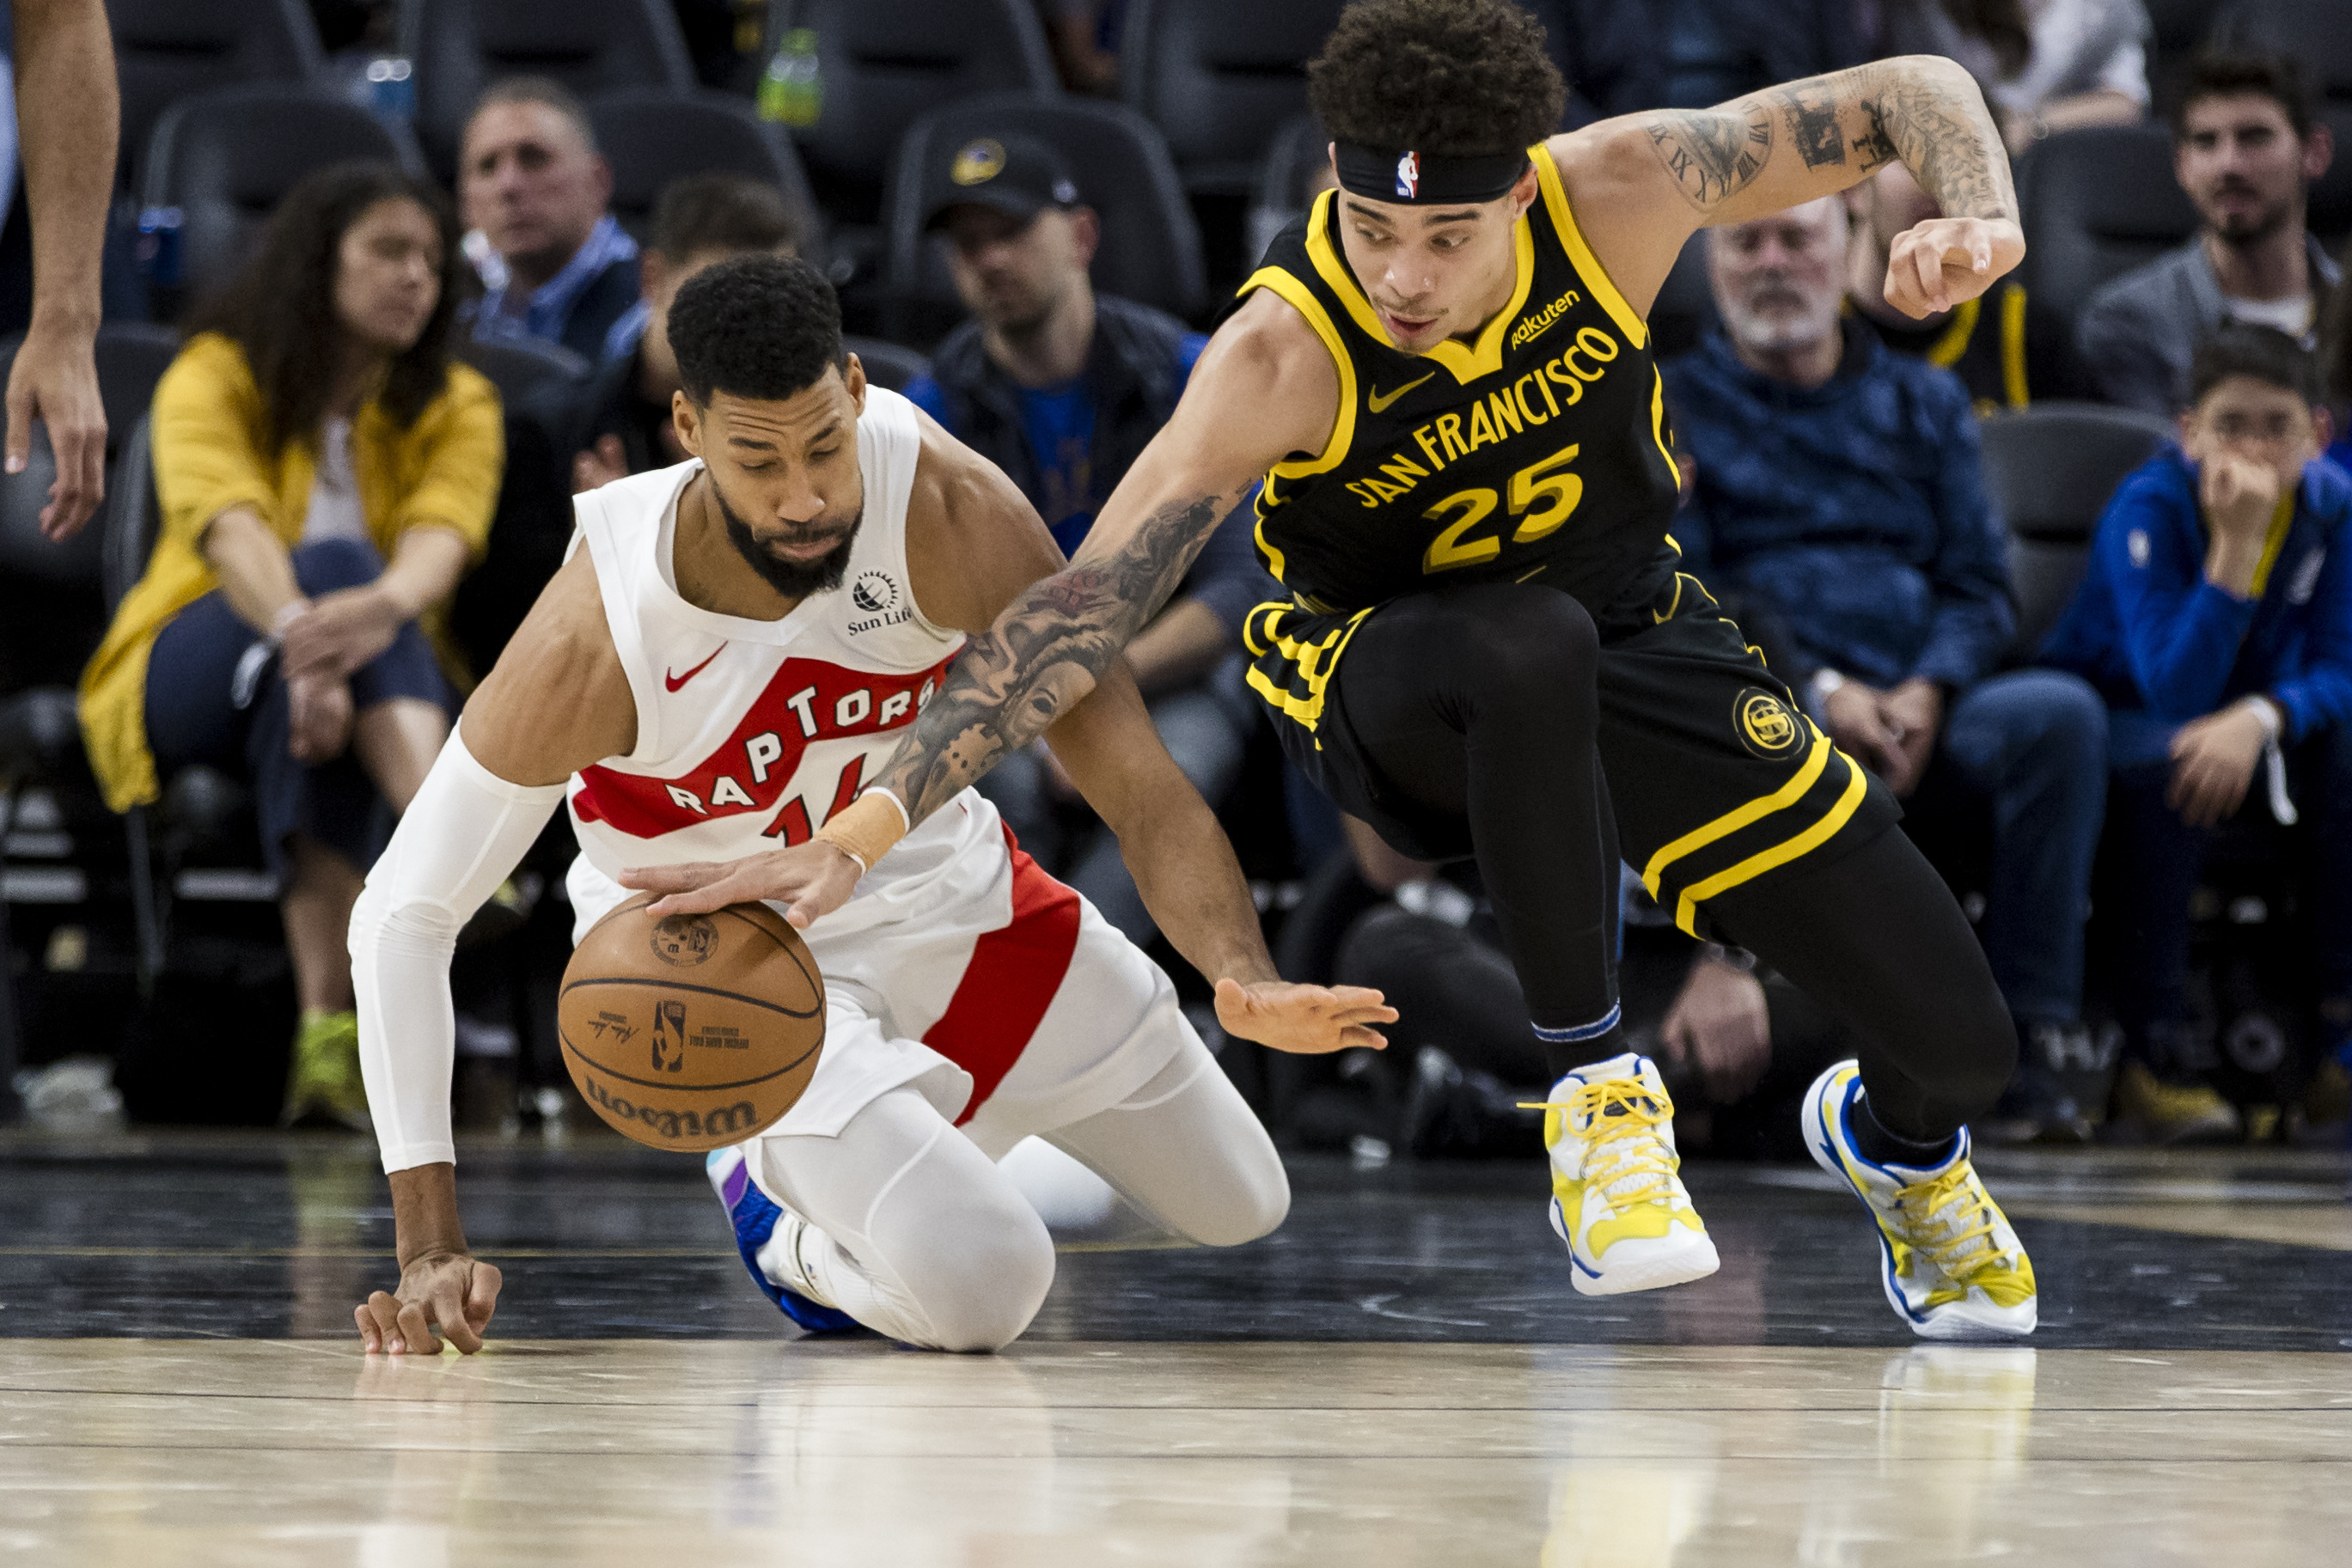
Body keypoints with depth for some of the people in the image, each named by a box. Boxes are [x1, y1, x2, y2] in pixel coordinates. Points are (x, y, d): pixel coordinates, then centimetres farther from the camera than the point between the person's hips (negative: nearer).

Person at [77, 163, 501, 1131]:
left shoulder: (456, 408, 6)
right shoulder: (215, 378, -3)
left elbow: (441, 535, -18)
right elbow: (228, 524, -25)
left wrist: (387, 607, -44)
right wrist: (302, 638, -48)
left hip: (395, 685, 2)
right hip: (185, 678, -2)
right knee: (332, 562, -35)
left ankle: (329, 1028, -61)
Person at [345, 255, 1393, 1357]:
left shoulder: (944, 507, -28)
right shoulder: (590, 646, -33)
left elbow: (1125, 767, -27)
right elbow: (402, 915, -25)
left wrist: (1244, 978, -47)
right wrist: (432, 1248, -31)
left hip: (947, 887, 5)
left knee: (1240, 1208, 17)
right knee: (977, 1288, -29)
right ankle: (795, 1232, 7)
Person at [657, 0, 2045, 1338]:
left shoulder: (1619, 194, -24)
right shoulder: (1282, 353, -30)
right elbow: (1086, 608, -33)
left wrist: (1978, 221, -33)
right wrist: (870, 821, -42)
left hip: (1631, 632, 3)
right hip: (1389, 669, -3)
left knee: (1962, 1045, -3)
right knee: (1530, 649, -44)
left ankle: (1896, 1144, 38)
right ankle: (1595, 1088, -24)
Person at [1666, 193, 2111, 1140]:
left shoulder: (1924, 402, 24)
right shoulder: (1673, 409, 15)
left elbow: (1979, 589, 14)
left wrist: (1926, 693, -9)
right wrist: (1821, 690, -15)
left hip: (1923, 718, 3)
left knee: (2060, 713, -30)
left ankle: (2043, 1032, -29)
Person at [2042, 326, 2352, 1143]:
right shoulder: (2148, 509, -23)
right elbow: (2176, 691, -33)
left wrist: (2260, 717, -36)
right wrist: (2235, 546, -40)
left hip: (2257, 734, 4)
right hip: (2111, 713, -4)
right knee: (2163, 762, -38)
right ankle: (2154, 1051, -32)